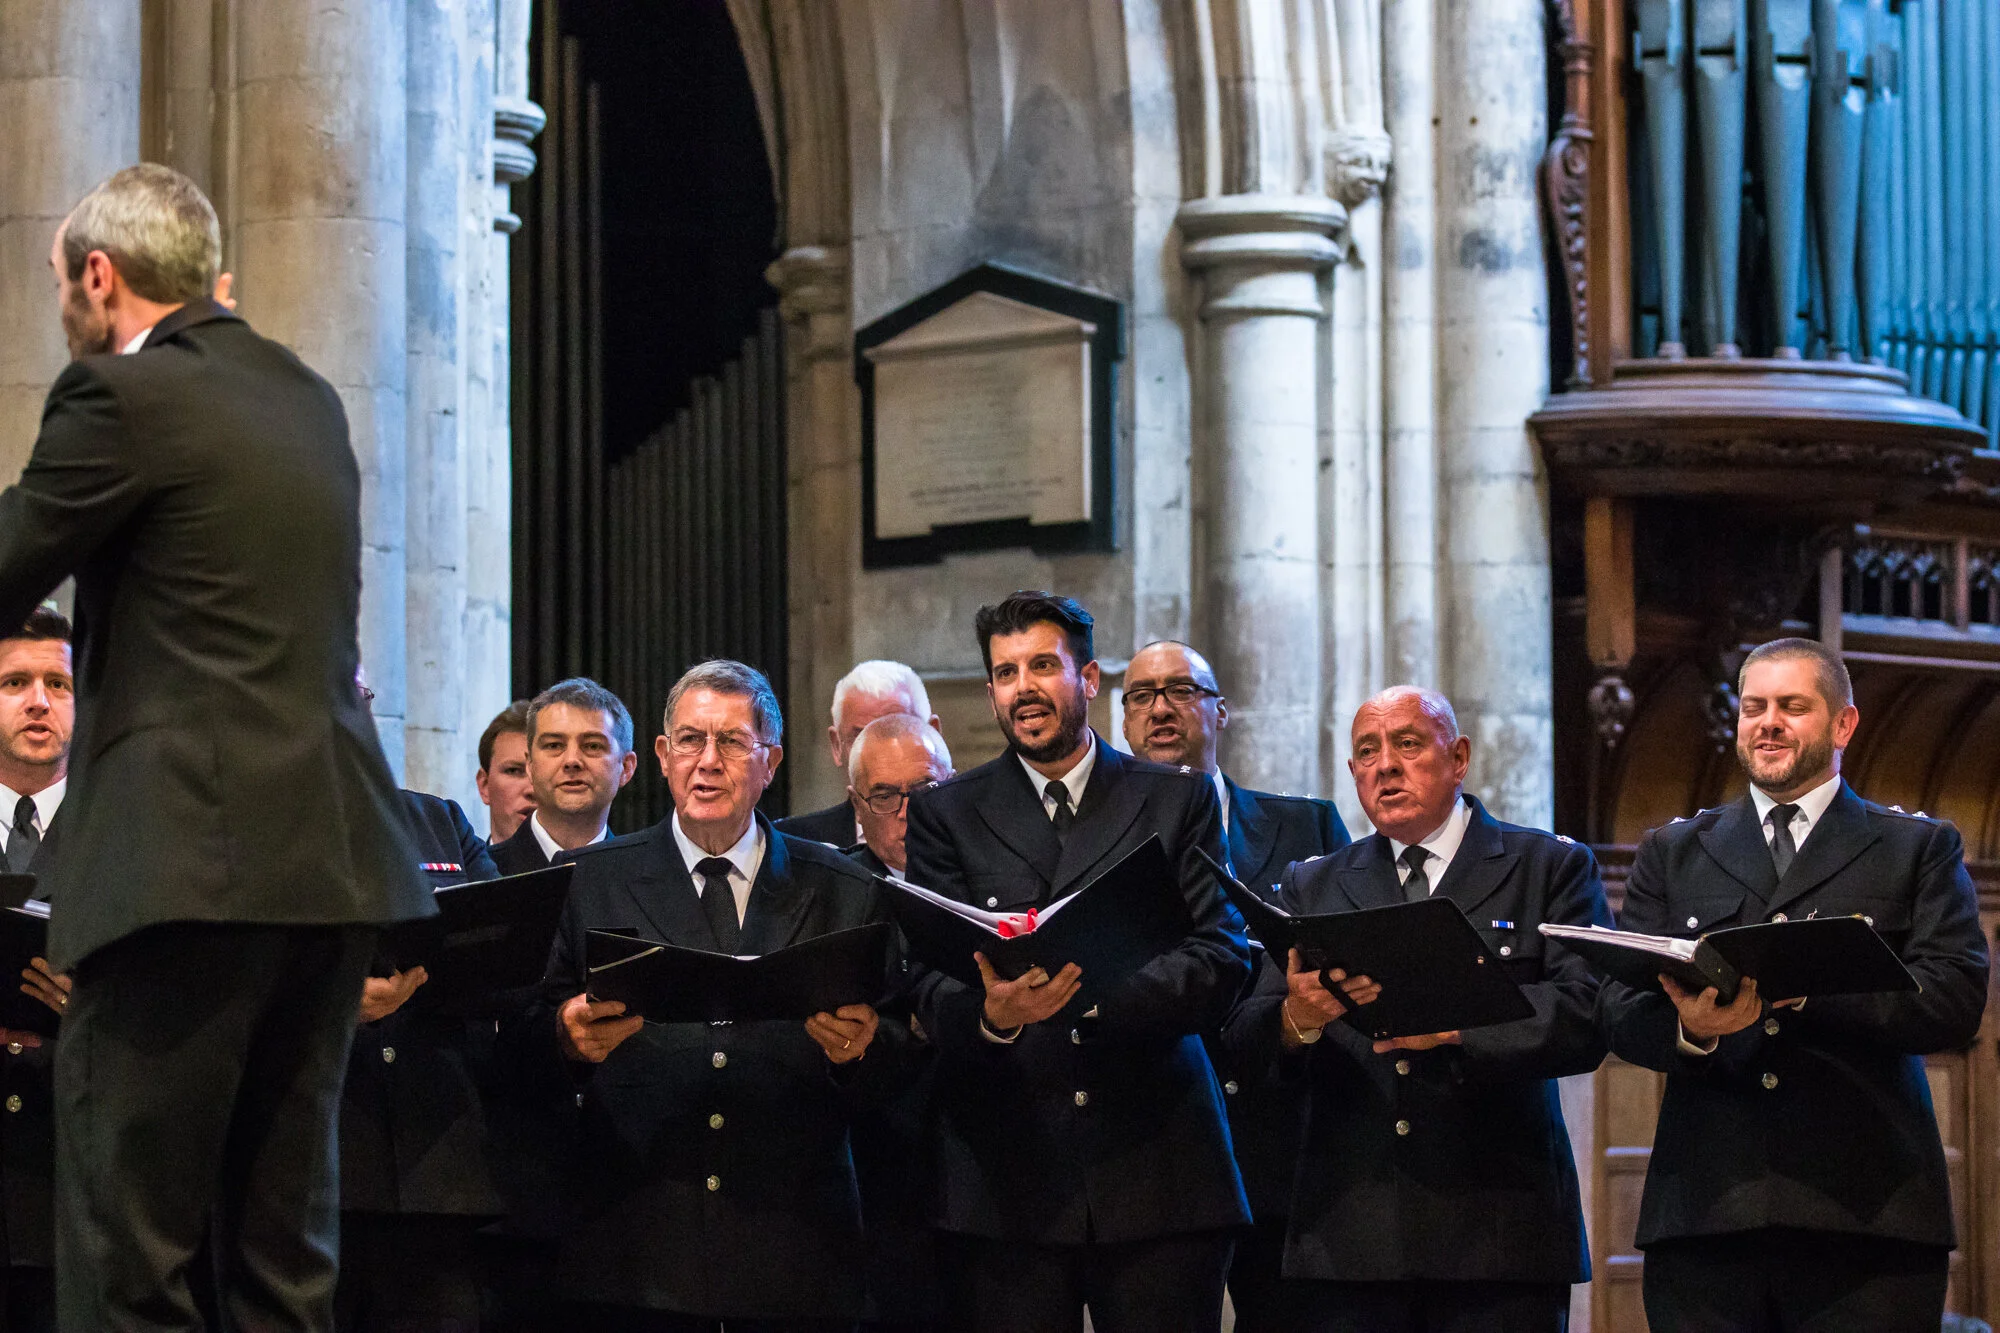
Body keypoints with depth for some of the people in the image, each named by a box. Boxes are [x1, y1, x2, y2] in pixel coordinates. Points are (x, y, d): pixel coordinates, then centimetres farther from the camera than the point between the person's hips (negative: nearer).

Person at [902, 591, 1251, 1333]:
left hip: (1158, 1171, 0)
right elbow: (932, 985, 1)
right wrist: (992, 1015, -22)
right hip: (1004, 1185, 0)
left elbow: (1223, 959, -1)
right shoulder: (947, 816, 12)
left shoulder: (1178, 803, 11)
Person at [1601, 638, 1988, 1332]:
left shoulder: (1920, 849, 13)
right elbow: (1620, 1008, 10)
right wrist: (1688, 1031, -14)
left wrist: (1800, 986, -14)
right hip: (1706, 1214, 2)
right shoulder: (1671, 853, 20)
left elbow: (1955, 999, -2)